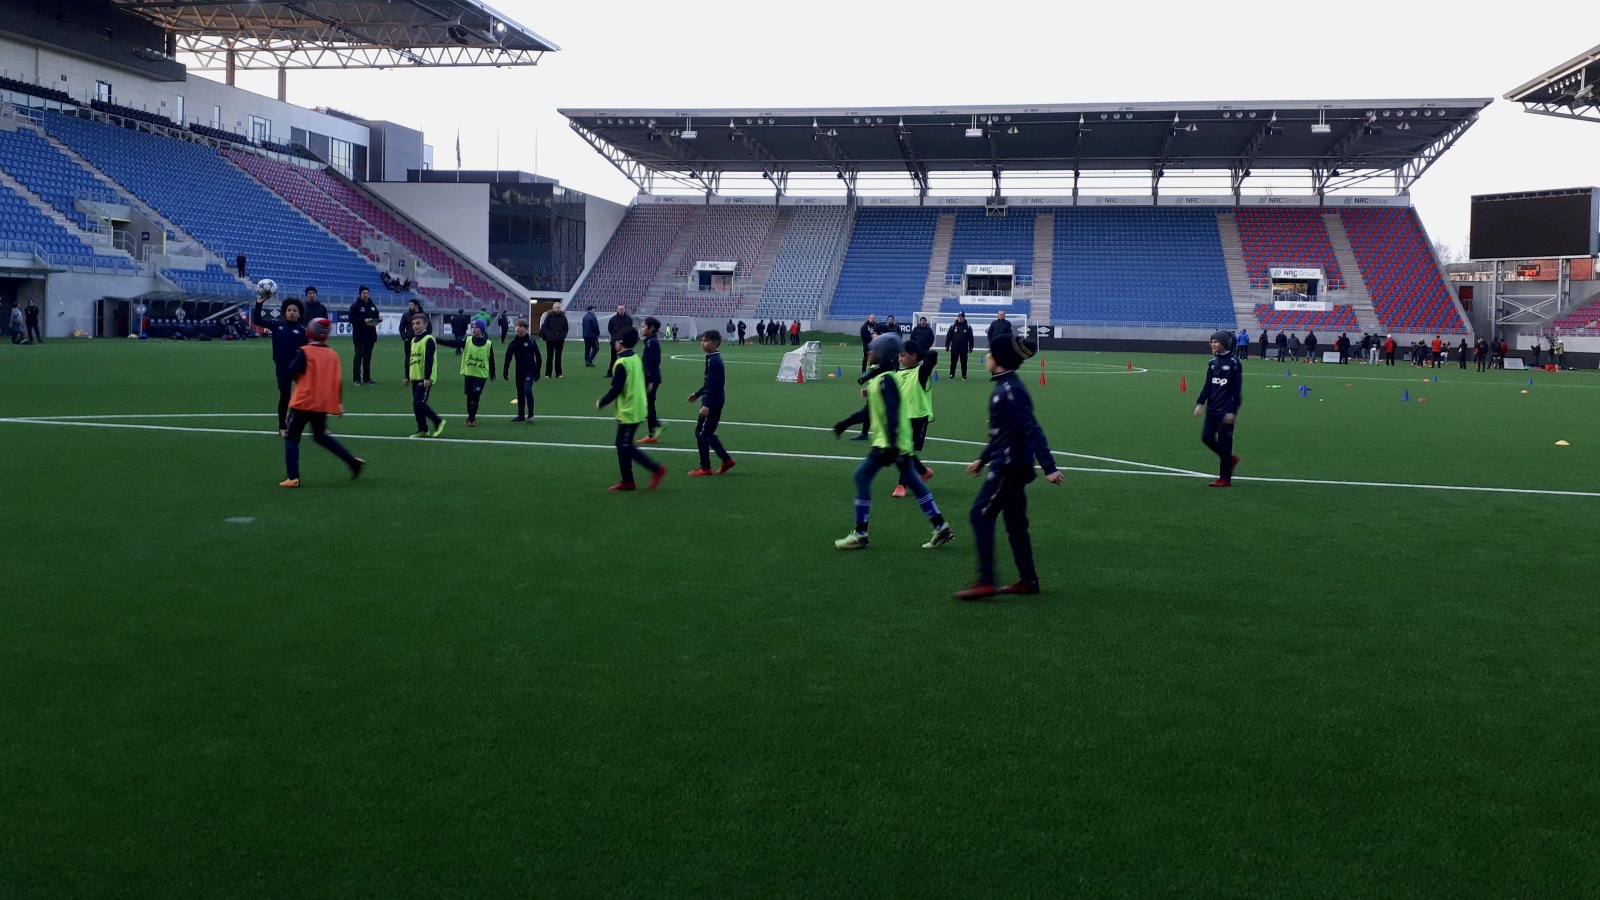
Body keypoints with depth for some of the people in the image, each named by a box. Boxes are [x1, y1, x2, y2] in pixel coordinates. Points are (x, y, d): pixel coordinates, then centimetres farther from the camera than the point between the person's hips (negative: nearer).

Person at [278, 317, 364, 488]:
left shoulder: (304, 352, -8)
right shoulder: (333, 355, 7)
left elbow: (290, 373, -14)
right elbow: (339, 380, 7)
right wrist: (339, 403, 15)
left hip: (304, 402, -5)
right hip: (324, 404, 5)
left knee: (291, 438, 6)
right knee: (321, 436, 25)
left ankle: (293, 478, -5)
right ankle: (353, 461, 17)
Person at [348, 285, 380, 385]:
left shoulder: (373, 305, 14)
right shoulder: (355, 306, -4)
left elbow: (376, 317, 21)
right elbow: (351, 320, -11)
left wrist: (379, 319, -2)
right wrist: (363, 321, -23)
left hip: (370, 336, 5)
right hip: (359, 336, -5)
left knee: (368, 357, 8)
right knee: (358, 356, -6)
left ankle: (367, 378, 12)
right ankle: (356, 378, -5)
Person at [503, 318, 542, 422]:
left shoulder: (530, 341, -8)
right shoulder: (514, 341, 1)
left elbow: (538, 357, -4)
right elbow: (508, 357, 5)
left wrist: (537, 372, -3)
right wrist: (505, 371, 3)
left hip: (530, 370, -4)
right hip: (519, 371, 4)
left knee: (527, 390, -17)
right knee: (520, 393, 10)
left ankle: (530, 415, -9)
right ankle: (521, 415, 19)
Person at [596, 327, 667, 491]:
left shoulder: (621, 363, -18)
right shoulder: (636, 359, 9)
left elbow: (616, 389, -20)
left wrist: (601, 403, -6)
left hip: (628, 411, -9)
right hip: (637, 408, 9)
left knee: (626, 447, -2)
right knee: (623, 445, 12)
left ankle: (656, 468, -3)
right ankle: (627, 481, 15)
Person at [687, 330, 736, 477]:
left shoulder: (713, 360, -18)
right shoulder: (714, 359, 13)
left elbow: (713, 385, -25)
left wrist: (707, 404, -28)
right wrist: (697, 394, 32)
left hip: (712, 403, -10)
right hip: (715, 402, 10)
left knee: (701, 433, -3)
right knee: (707, 433, 16)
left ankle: (705, 468, 2)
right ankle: (726, 460, 20)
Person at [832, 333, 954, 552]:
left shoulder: (885, 380, -17)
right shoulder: (878, 377, 12)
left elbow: (892, 413, -24)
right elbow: (872, 409, 21)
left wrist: (892, 445, -29)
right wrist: (846, 423, 23)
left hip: (889, 441, -10)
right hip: (891, 441, 10)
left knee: (862, 476, -6)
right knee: (912, 481, 12)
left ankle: (860, 535, -1)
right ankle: (941, 528, 17)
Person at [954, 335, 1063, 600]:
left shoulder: (1010, 391, -19)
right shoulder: (1005, 387, 12)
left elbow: (1032, 430, -25)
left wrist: (1048, 467, -29)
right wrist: (982, 459, 29)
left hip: (1009, 466, -10)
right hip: (1009, 465, 10)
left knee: (980, 516, -8)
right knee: (1015, 523, 14)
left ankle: (985, 582, -8)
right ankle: (1028, 581, 20)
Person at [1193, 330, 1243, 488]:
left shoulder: (1233, 362, -10)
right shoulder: (1212, 362, 9)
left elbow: (1237, 389, -12)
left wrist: (1233, 411, -17)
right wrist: (1200, 403, 0)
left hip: (1226, 410, -7)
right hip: (1212, 408, 7)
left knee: (1223, 442, -3)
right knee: (1206, 437, 6)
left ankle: (1225, 478, 6)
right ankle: (1230, 459, 27)